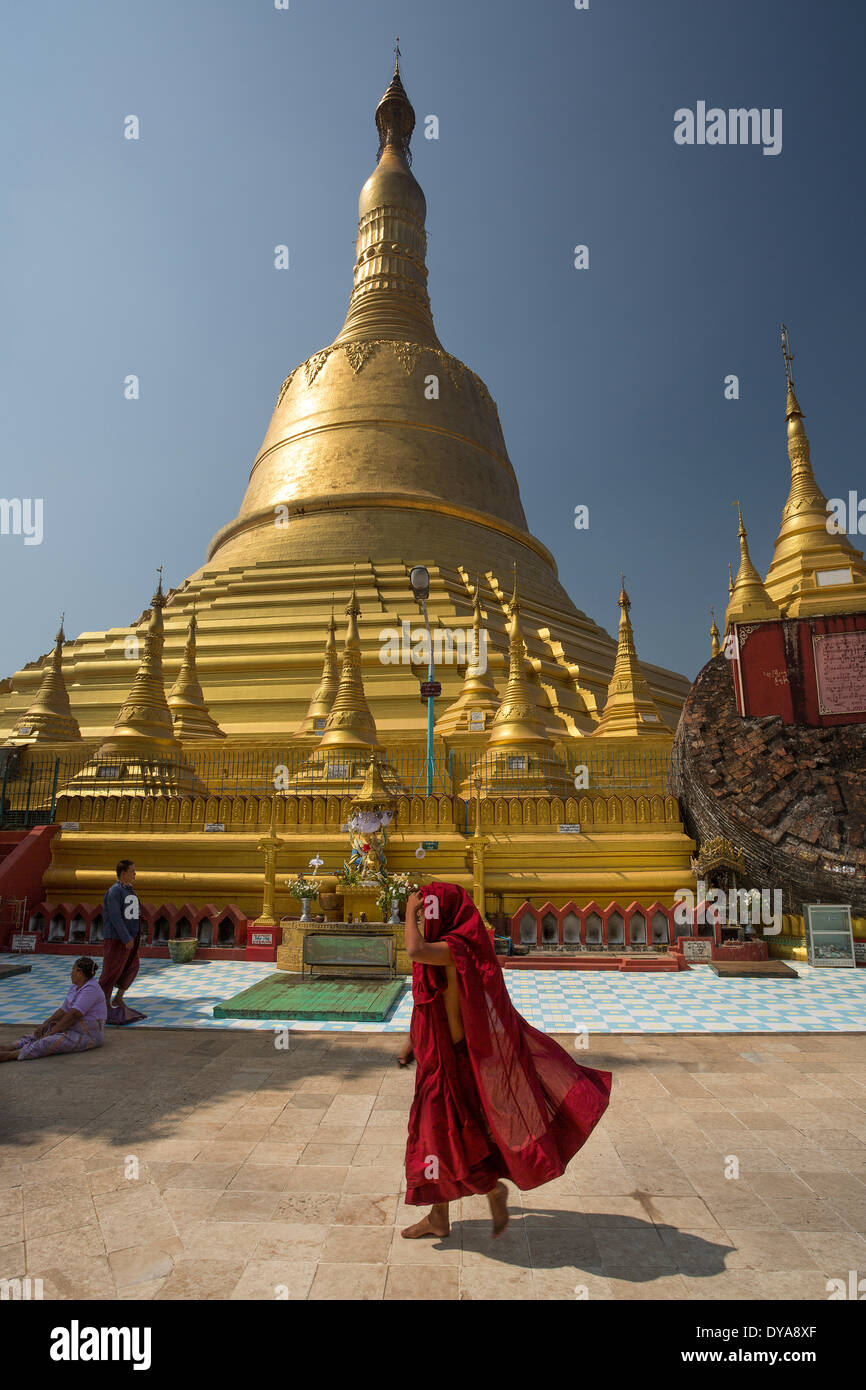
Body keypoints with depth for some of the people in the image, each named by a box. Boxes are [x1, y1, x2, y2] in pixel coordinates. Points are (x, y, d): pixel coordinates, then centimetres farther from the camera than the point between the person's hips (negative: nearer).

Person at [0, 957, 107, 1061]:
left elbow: (74, 1014, -23)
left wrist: (52, 1032, -19)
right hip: (73, 1028, 10)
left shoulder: (91, 989, -18)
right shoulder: (74, 987, 13)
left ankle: (10, 1055, -34)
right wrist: (45, 1024, -2)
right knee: (39, 1032, -2)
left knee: (51, 1042, -28)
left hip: (88, 1035, -10)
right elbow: (63, 1010, 12)